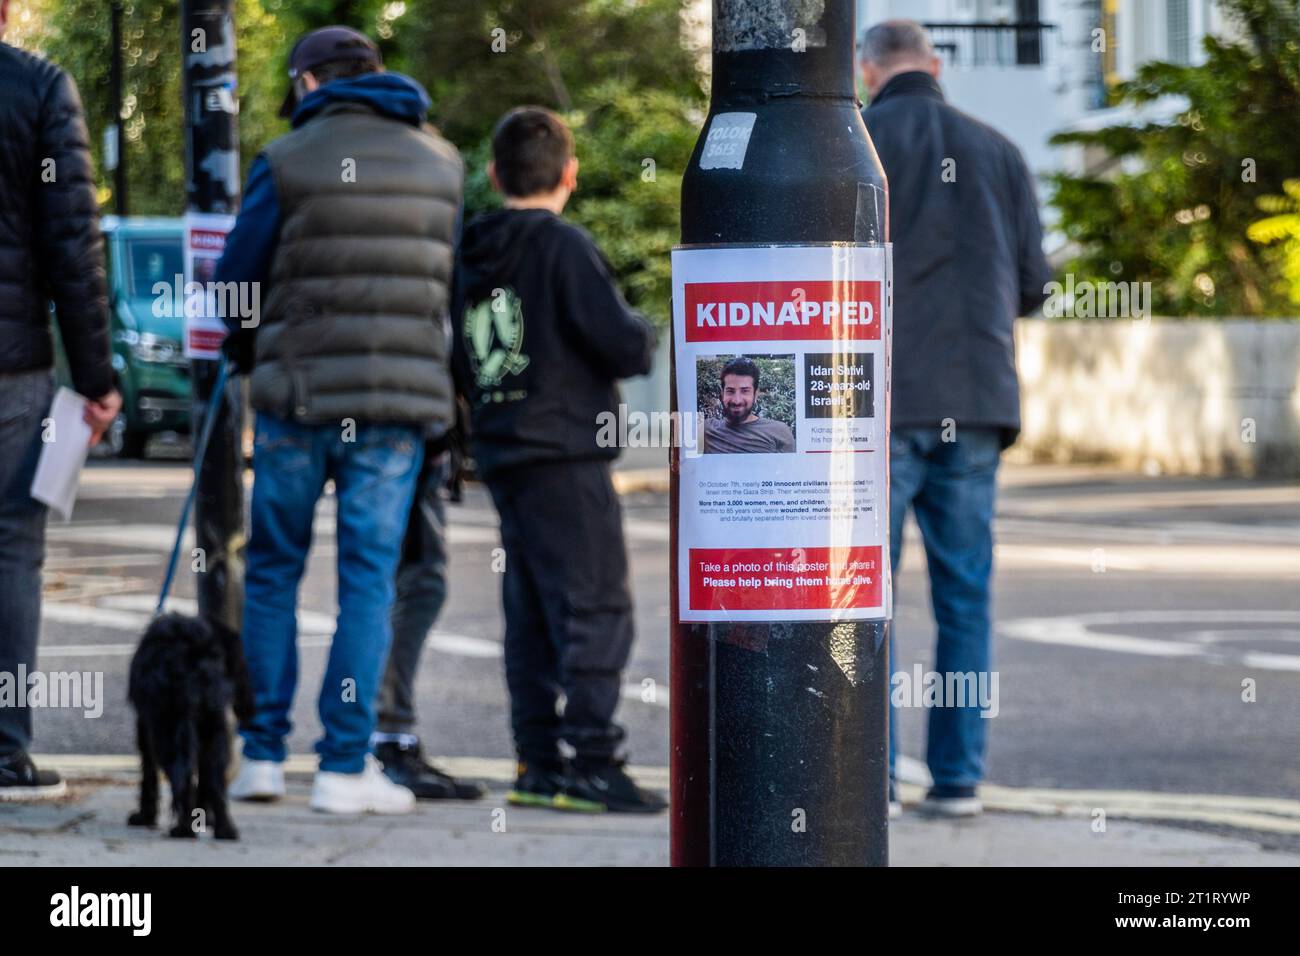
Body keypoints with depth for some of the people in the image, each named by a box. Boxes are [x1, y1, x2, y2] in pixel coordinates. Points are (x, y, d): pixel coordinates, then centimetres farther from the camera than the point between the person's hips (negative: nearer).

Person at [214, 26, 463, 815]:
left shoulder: (289, 162, -3)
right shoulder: (444, 165, 8)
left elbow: (237, 283, 2)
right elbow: (459, 283, 12)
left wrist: (252, 362, 21)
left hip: (298, 394, -2)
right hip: (401, 404, 2)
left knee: (274, 571, 11)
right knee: (370, 578, 3)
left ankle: (263, 756, 11)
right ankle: (346, 767, -1)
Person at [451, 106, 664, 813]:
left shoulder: (471, 255, 10)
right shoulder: (563, 247, -11)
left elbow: (460, 363, 17)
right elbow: (626, 348, -14)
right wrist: (641, 333, 6)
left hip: (500, 456, 8)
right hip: (565, 456, -8)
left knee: (532, 615, 12)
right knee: (596, 610, -6)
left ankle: (537, 761, 13)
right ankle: (590, 761, -10)